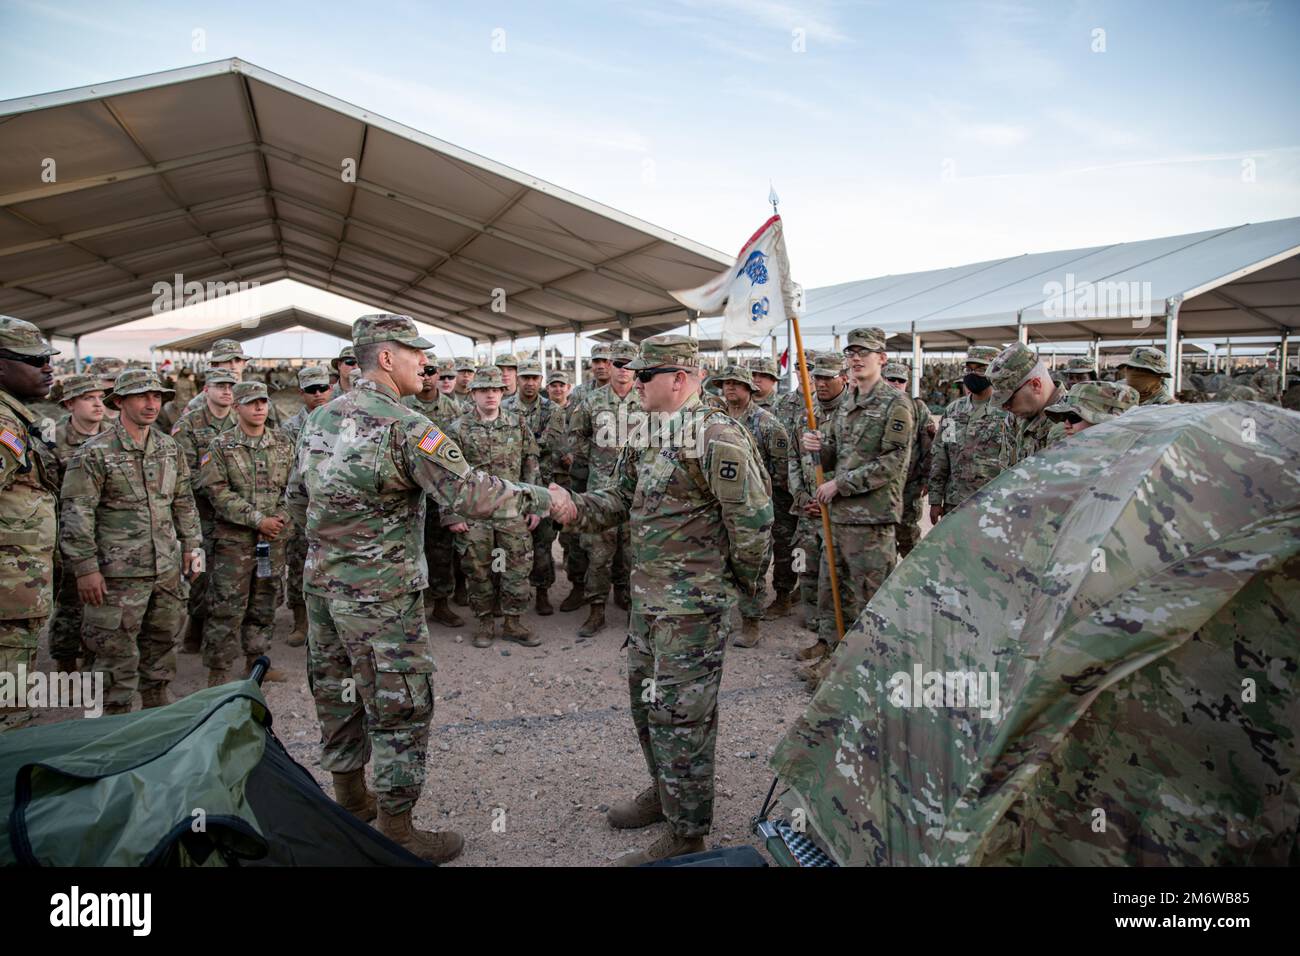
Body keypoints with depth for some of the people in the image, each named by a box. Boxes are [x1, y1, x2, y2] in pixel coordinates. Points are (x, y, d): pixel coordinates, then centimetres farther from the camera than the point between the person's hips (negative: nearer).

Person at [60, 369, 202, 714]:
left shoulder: (170, 449, 10)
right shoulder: (95, 453, -9)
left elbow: (184, 502, 18)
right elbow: (75, 513, -11)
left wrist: (191, 546, 13)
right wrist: (86, 568, -13)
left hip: (167, 570, 6)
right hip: (119, 573, -6)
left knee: (161, 646, 17)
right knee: (118, 655, 2)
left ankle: (159, 711, 33)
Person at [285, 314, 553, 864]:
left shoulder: (321, 418, 8)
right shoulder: (403, 425, -18)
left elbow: (296, 499, 15)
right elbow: (467, 492, -24)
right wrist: (541, 500, -14)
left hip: (322, 583, 9)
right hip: (378, 593, -9)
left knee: (336, 693, 20)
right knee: (400, 707, 3)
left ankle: (349, 798, 37)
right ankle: (396, 831, 13)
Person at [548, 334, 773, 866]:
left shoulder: (717, 437, -19)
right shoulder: (647, 438, 10)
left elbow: (752, 517, -17)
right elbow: (619, 499, 12)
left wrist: (746, 582, -5)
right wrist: (574, 508, -7)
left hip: (692, 605, -9)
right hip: (648, 597, 9)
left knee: (678, 713, 0)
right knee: (645, 699, 21)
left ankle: (686, 837, 18)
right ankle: (664, 792, 43)